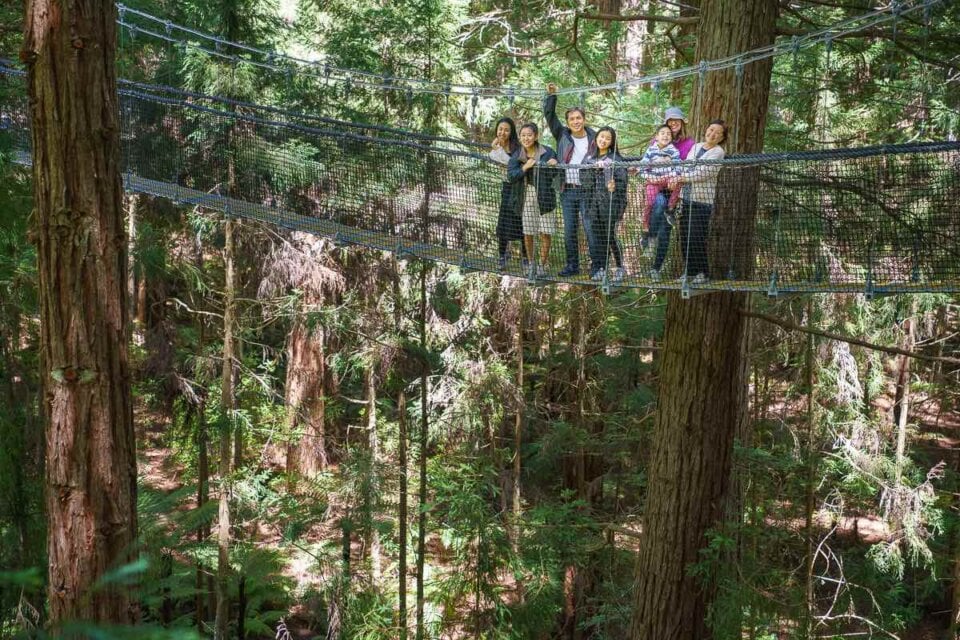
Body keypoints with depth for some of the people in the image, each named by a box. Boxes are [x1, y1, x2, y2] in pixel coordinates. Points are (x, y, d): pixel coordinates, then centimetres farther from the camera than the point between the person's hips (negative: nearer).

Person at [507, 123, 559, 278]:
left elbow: (557, 174, 2)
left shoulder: (548, 152, -5)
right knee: (528, 233, 8)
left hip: (545, 197, -2)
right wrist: (524, 167, -22)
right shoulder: (516, 156, 1)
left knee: (545, 233, 2)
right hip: (526, 198, 2)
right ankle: (531, 263, 25)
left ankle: (542, 265, 16)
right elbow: (510, 176, -9)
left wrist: (555, 165, -20)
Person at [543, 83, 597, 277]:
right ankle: (572, 265, 17)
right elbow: (549, 115, 5)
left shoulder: (594, 138, 2)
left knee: (591, 229, -6)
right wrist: (551, 95, -5)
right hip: (567, 190, 3)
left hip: (587, 190, -3)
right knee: (569, 230, 7)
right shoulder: (562, 136, 6)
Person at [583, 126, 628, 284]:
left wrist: (614, 186, -27)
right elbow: (585, 179, 9)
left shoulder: (616, 159, -3)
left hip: (611, 203, -5)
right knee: (598, 237, 7)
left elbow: (622, 181, -8)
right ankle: (600, 269, 14)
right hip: (595, 203, 5)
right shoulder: (590, 159, 12)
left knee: (611, 236, -4)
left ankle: (620, 268, 10)